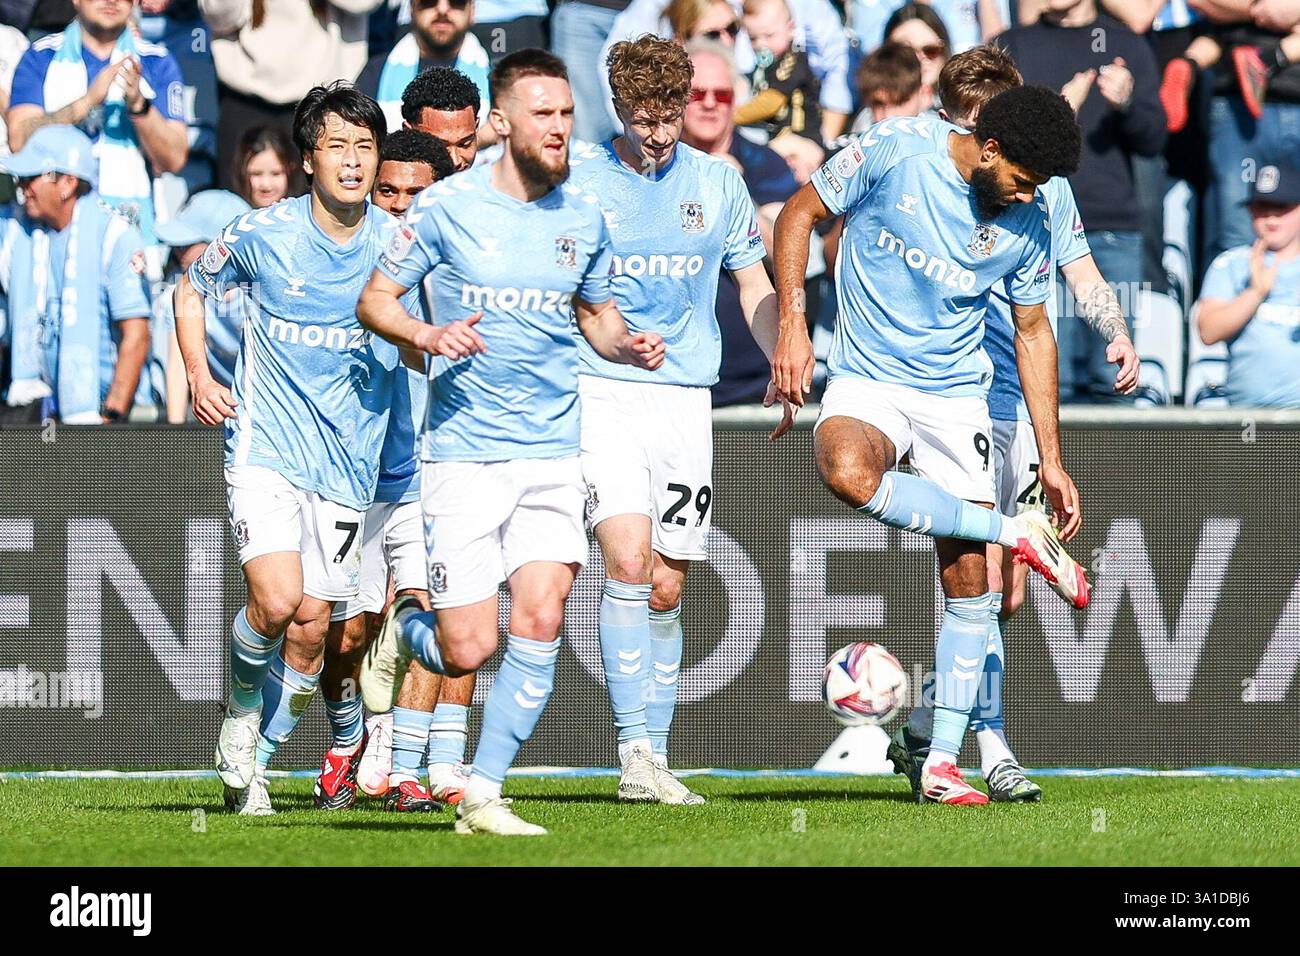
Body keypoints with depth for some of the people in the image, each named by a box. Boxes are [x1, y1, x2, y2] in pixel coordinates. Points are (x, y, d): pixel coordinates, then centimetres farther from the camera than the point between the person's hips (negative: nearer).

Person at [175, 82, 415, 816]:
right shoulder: (263, 234, -5)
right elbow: (194, 288, 13)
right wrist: (199, 376, 0)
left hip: (350, 462, 2)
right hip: (266, 450, -2)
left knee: (311, 625, 0)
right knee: (276, 601, -20)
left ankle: (256, 762, 20)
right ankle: (244, 704, 10)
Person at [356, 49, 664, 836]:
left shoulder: (582, 216, 7)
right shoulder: (448, 206, -4)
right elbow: (376, 299, 2)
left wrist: (628, 345, -1)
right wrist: (426, 336, -19)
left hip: (553, 453, 3)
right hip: (464, 453, -3)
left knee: (540, 623, -12)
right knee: (467, 650, -7)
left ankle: (484, 795, -1)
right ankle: (402, 632, 30)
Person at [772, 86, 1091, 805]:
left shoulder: (1027, 226, -1)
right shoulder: (895, 152, -13)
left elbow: (1032, 333, 11)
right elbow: (799, 214, -2)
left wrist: (1051, 461, 10)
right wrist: (792, 327, -12)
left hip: (957, 396, 3)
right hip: (867, 381, -3)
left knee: (968, 579, -2)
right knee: (848, 474, -38)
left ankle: (941, 764, 8)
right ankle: (1017, 535, -19)